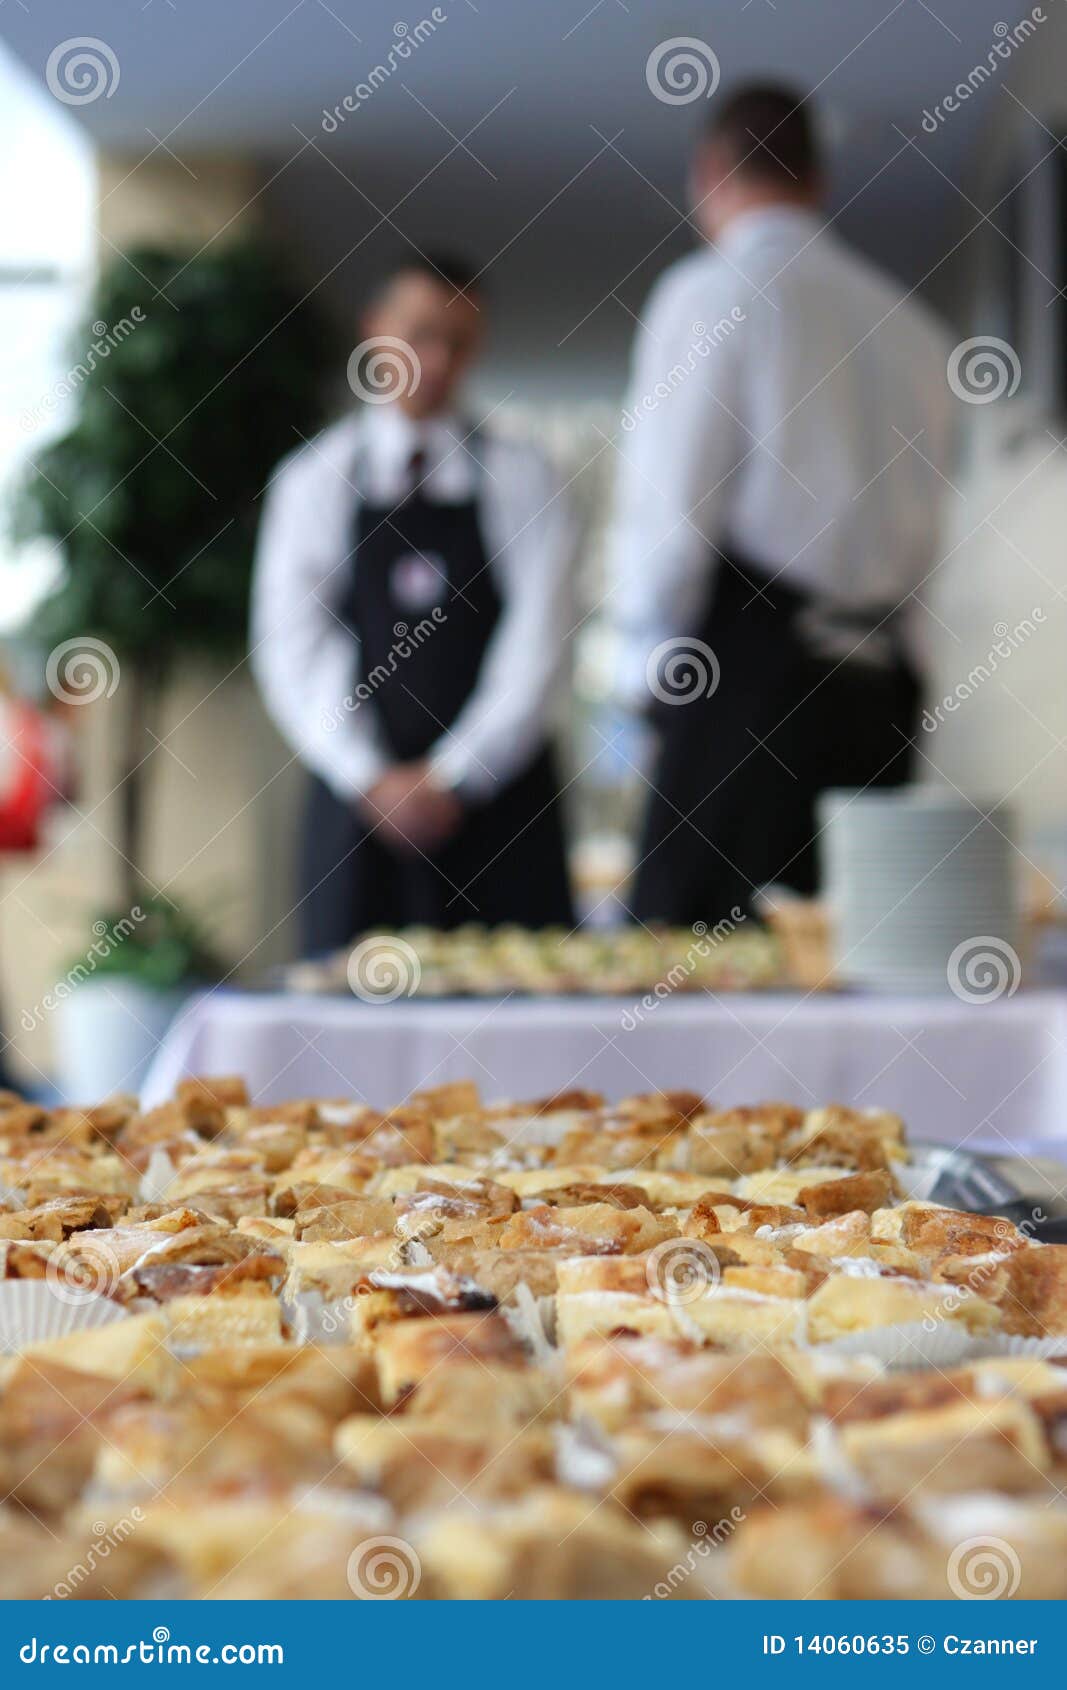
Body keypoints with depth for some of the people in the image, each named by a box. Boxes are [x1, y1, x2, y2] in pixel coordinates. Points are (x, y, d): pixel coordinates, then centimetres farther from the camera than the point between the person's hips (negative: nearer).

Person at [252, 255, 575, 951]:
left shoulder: (521, 479, 6)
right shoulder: (314, 480, 7)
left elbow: (538, 644, -2)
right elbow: (292, 648, 0)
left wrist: (454, 777, -10)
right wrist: (371, 779, -10)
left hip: (493, 789, 0)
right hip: (359, 800, 0)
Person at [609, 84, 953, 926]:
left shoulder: (709, 292, -2)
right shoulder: (911, 323, 16)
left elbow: (671, 504, -9)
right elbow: (922, 533, 16)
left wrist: (647, 674, 1)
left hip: (749, 667, -6)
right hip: (880, 681, 6)